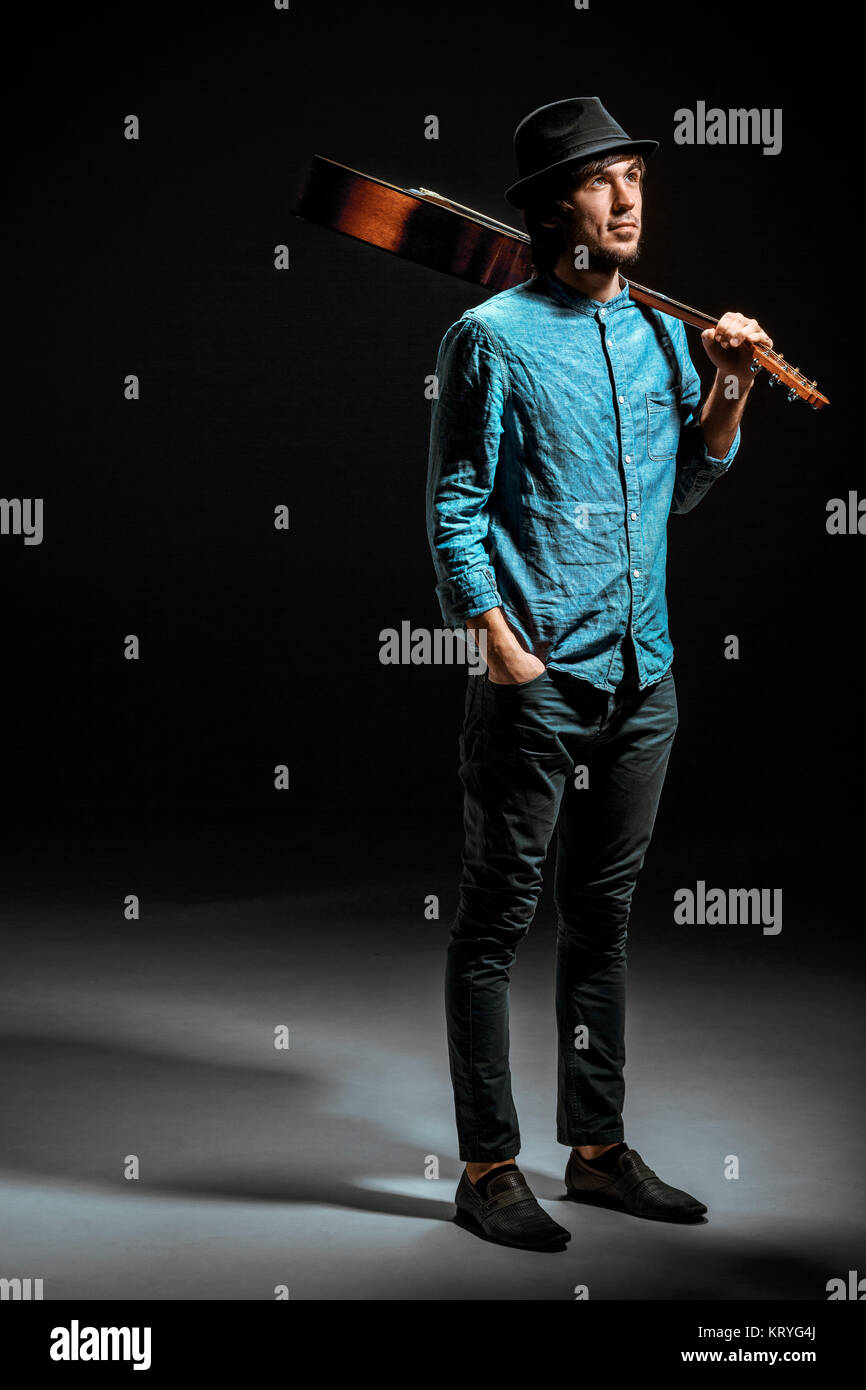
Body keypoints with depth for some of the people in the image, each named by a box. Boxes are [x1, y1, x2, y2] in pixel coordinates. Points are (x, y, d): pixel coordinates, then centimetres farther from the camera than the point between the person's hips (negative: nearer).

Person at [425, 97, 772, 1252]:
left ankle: (598, 1149, 24)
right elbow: (455, 507, -6)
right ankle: (489, 1167, 9)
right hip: (538, 680, -6)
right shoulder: (494, 335, -4)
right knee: (498, 919, 1)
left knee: (603, 918, 14)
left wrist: (728, 390, 6)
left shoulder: (660, 331, 13)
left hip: (642, 678, 6)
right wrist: (498, 640, -15)